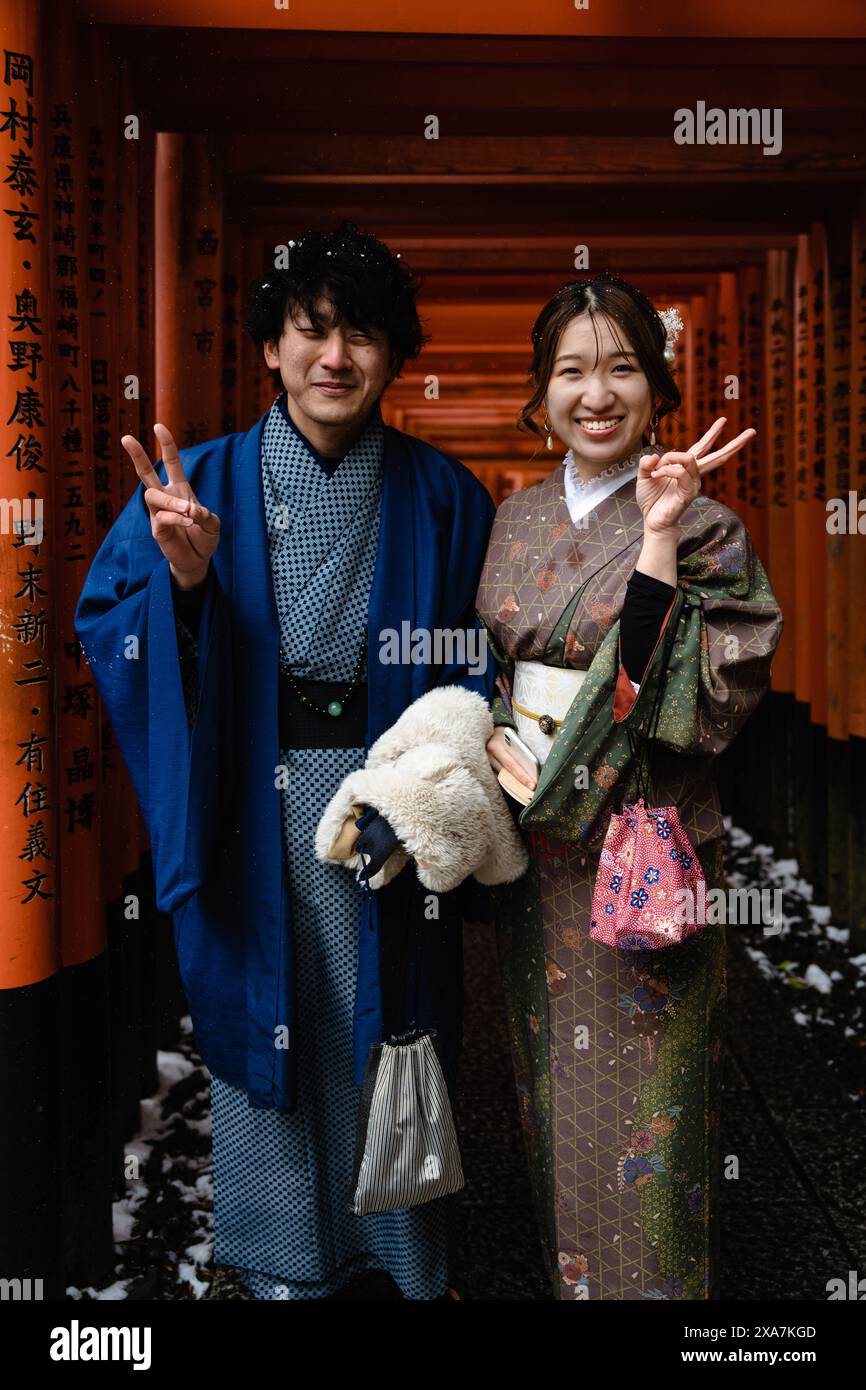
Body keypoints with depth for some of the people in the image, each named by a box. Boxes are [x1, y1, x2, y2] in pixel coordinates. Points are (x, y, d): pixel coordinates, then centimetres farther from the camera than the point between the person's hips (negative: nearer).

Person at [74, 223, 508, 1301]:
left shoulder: (439, 496, 3)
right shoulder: (201, 483, 0)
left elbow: (480, 649, 5)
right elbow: (104, 626, -5)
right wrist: (180, 579, -23)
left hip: (390, 803, 1)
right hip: (254, 816, 0)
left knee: (391, 1028, 11)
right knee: (270, 1024, 10)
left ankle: (413, 1264, 33)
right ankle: (284, 1265, 32)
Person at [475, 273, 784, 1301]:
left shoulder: (704, 530, -9)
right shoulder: (519, 519, 7)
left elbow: (694, 695, -22)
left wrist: (658, 537, -25)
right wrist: (495, 745, -4)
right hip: (535, 847, 6)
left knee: (639, 1093, 4)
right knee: (550, 1078, 19)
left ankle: (654, 1277, 26)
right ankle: (561, 1265, 39)